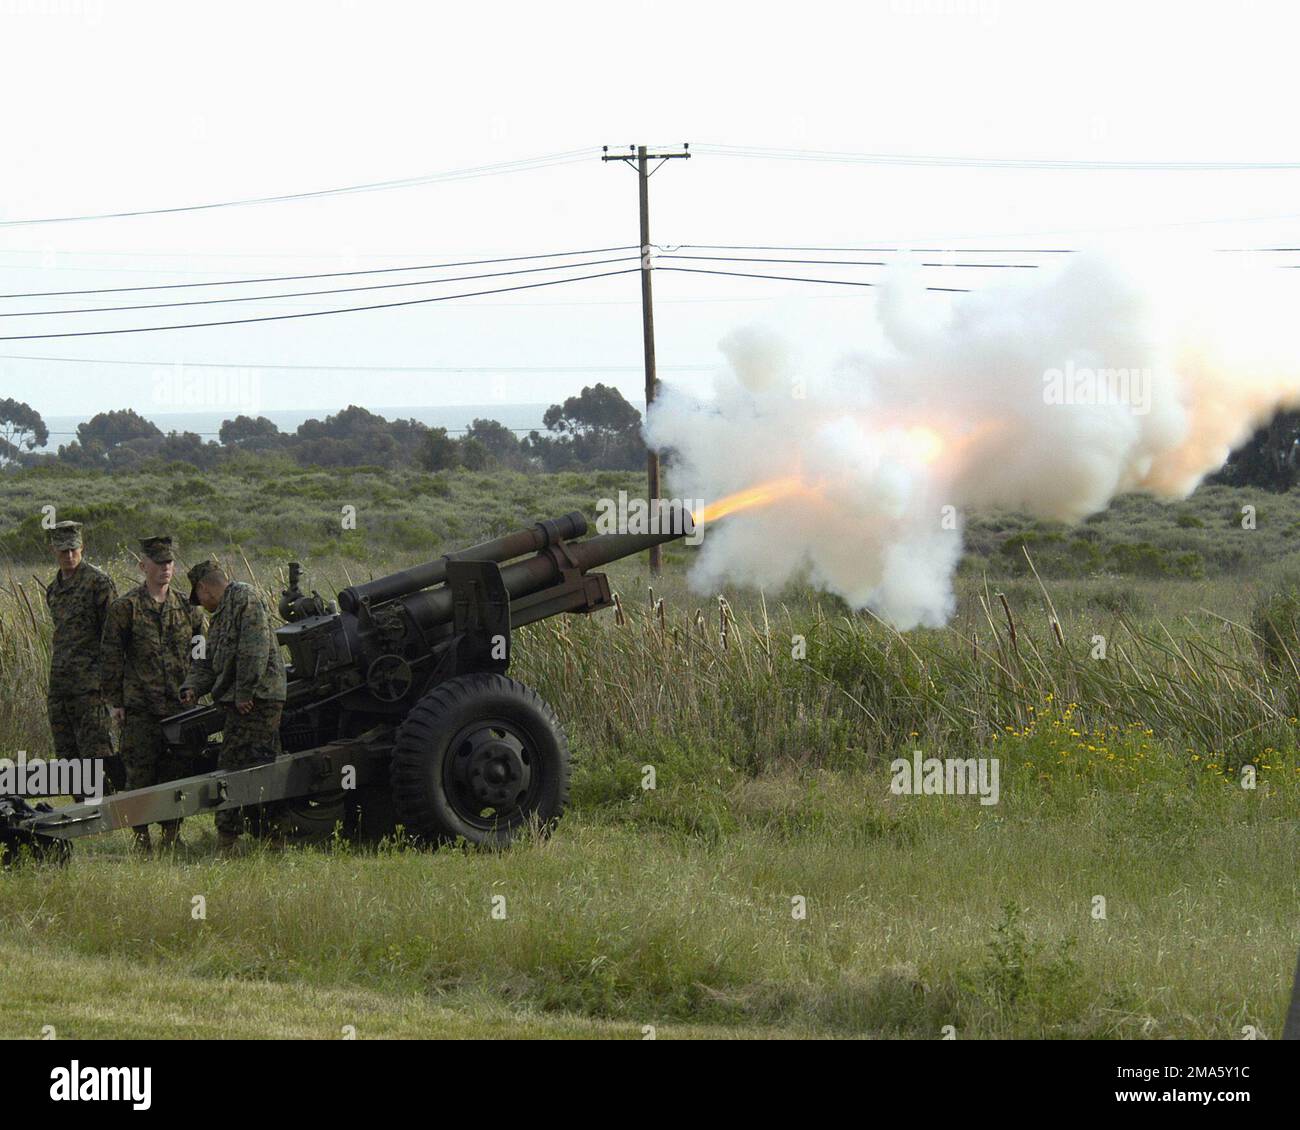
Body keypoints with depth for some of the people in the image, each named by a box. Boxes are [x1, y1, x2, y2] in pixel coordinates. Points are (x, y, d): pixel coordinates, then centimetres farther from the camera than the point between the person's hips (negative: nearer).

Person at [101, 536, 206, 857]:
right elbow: (110, 657, -1)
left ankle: (172, 834, 14)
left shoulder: (186, 608, 10)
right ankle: (142, 837, 3)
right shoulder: (125, 608, -2)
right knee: (140, 772, -2)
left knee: (176, 771, 5)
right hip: (140, 707, -4)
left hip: (179, 706, 4)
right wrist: (114, 701, -5)